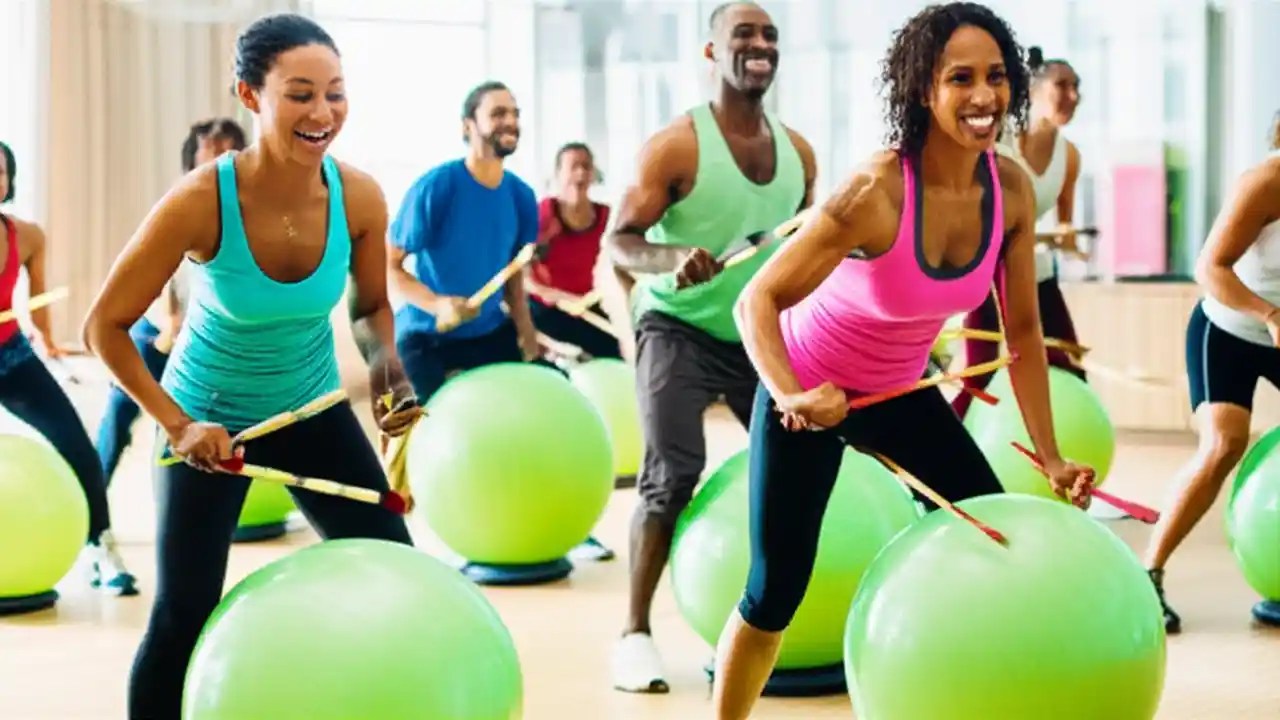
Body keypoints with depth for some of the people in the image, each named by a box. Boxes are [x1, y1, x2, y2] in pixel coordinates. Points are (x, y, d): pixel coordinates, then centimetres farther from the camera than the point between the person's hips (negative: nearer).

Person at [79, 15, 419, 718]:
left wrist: (384, 363, -19)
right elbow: (106, 325, -18)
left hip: (314, 408, 3)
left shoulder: (358, 196, -19)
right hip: (208, 418, -3)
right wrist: (177, 425, -24)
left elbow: (371, 305, 1)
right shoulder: (200, 201, -29)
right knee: (183, 615, -1)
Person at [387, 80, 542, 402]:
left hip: (491, 334, 5)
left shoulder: (522, 196, -1)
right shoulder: (435, 187, -17)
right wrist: (437, 304, -30)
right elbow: (388, 264, -14)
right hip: (426, 338, -5)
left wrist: (527, 334, 0)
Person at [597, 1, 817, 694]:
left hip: (762, 334, 6)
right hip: (680, 329, -6)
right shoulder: (676, 146, -15)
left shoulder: (797, 151, 3)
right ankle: (635, 633, -7)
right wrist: (672, 258, -38)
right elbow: (617, 244, -18)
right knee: (673, 471, -19)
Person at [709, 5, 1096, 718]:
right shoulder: (875, 193, -31)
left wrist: (1051, 457, -3)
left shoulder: (1013, 189, -13)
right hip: (810, 394, -5)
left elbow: (1023, 329, -3)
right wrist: (791, 394, -45)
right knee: (776, 591, 0)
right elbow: (758, 299, -28)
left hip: (899, 390, 6)